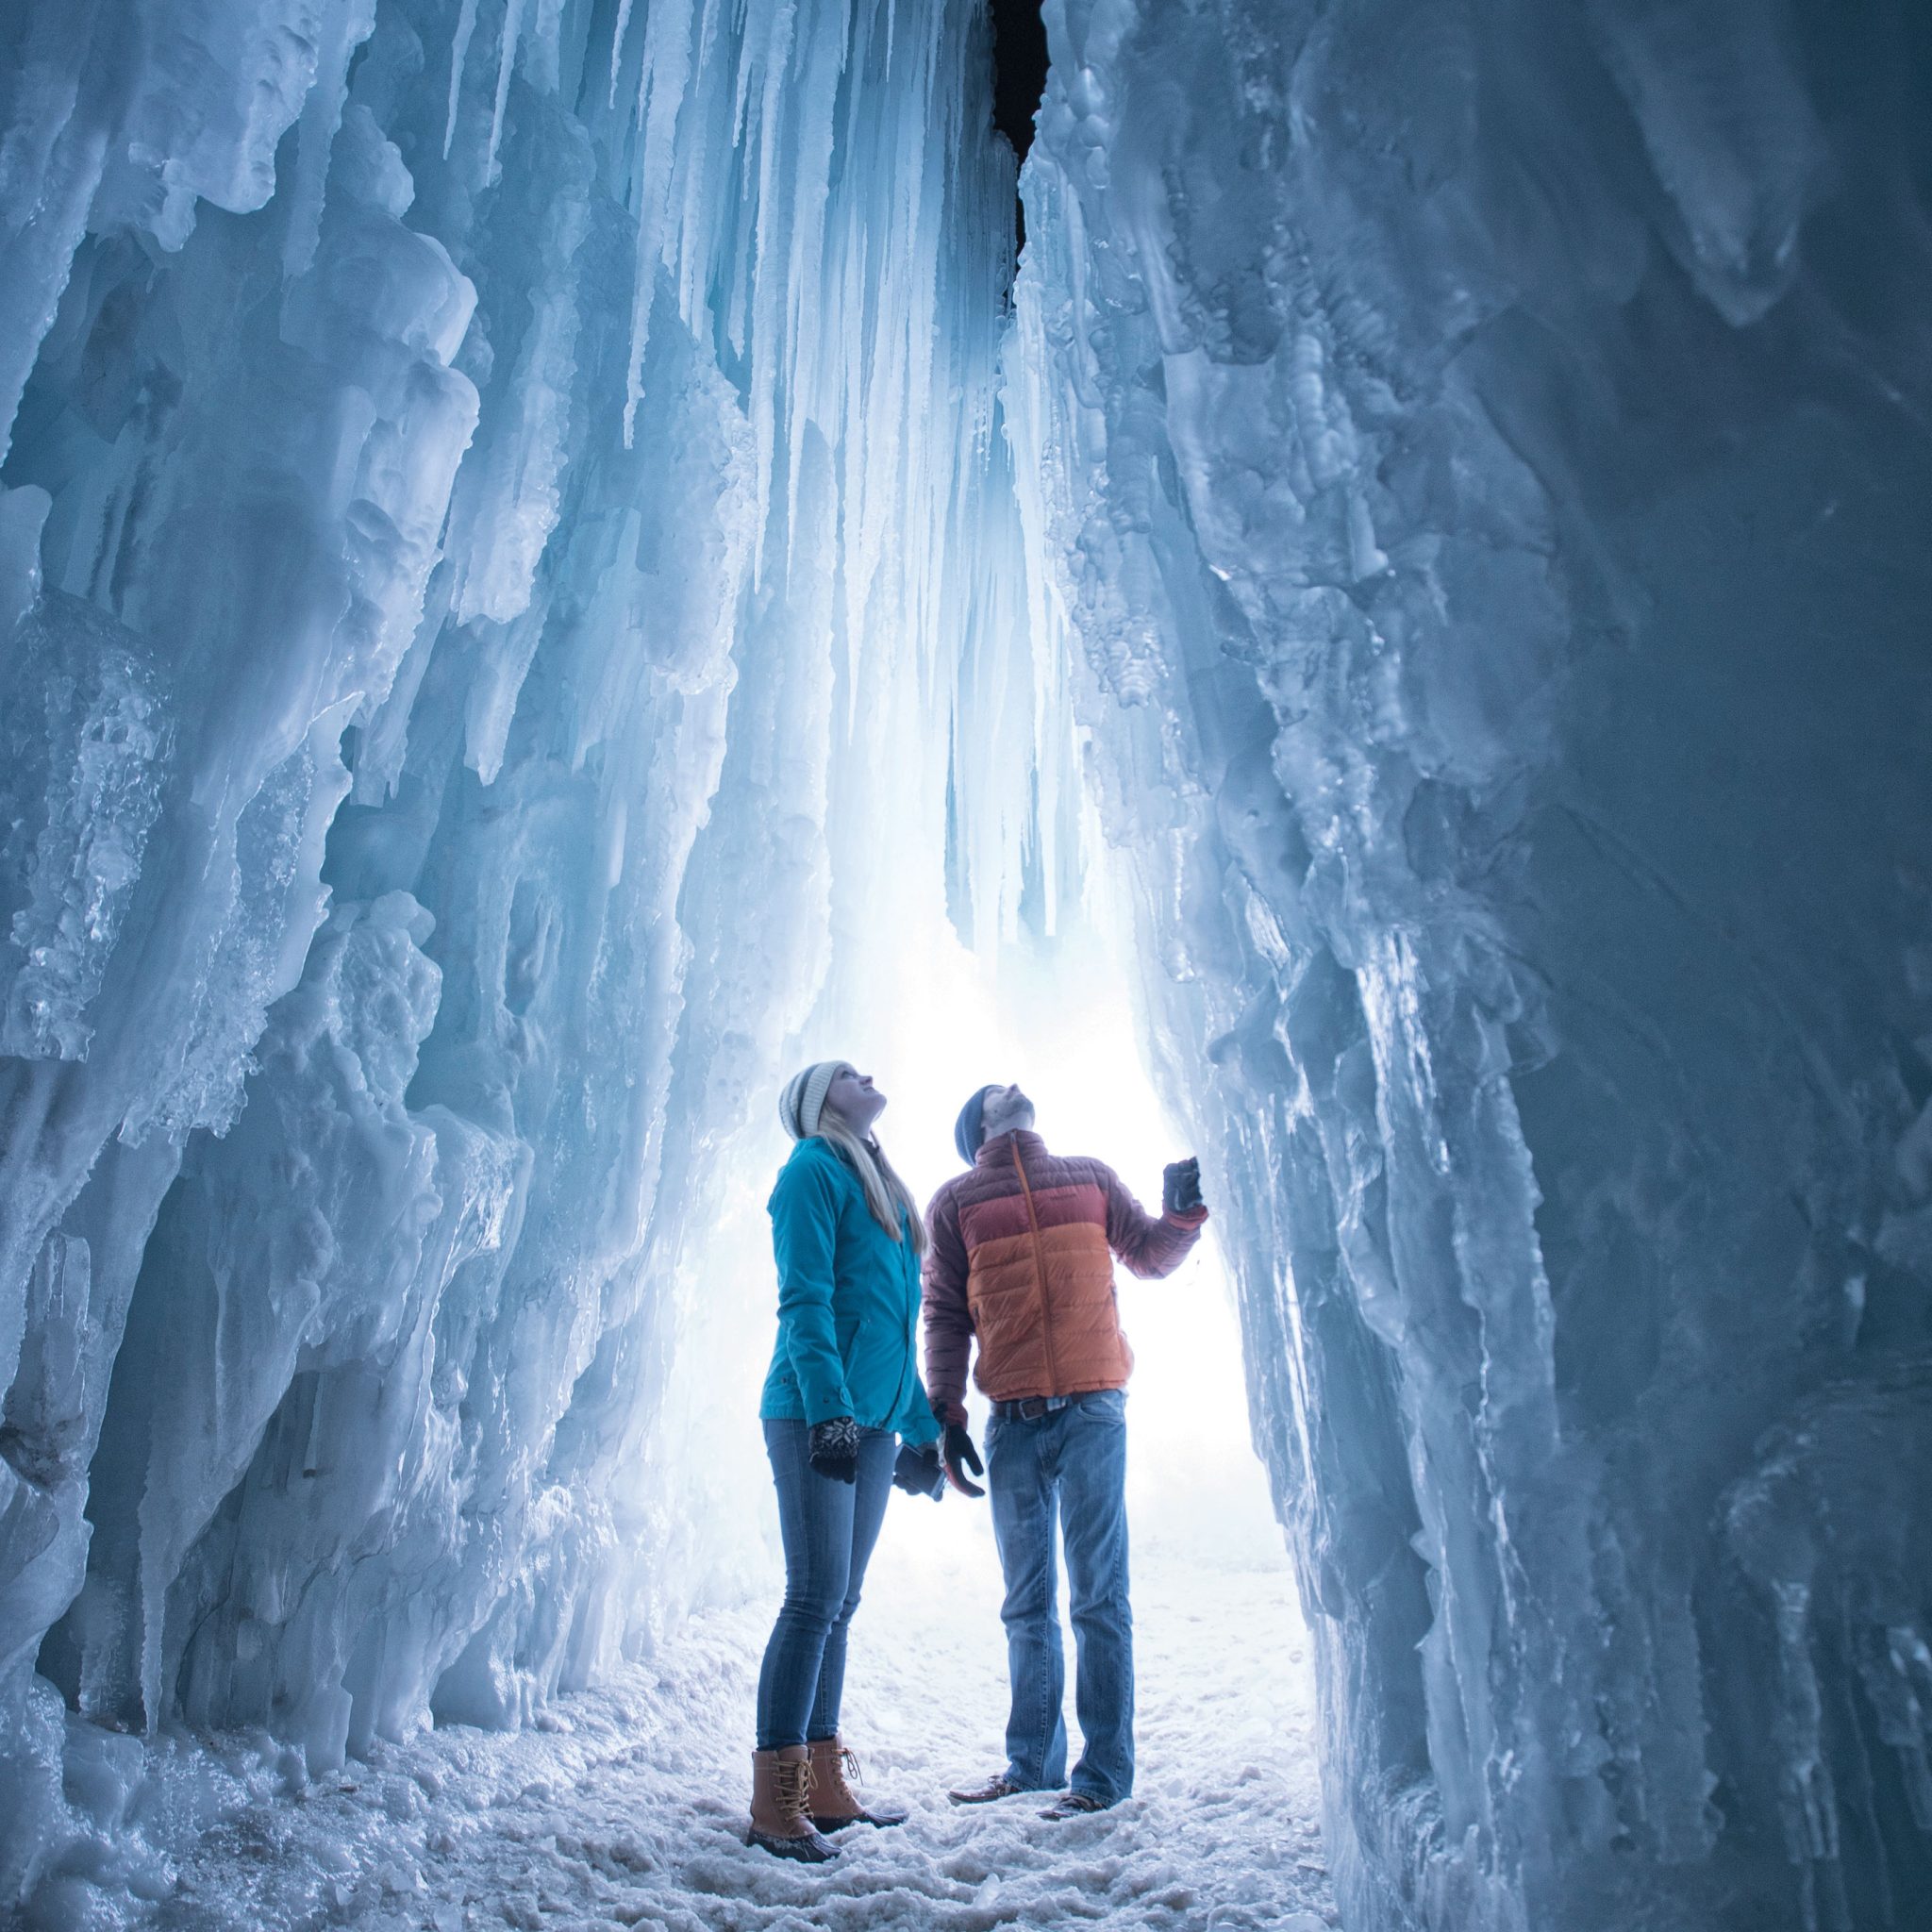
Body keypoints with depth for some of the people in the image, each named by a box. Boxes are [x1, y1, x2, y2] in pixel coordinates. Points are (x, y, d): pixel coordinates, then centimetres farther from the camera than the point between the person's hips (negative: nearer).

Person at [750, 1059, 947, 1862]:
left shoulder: (882, 1185, 21)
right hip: (815, 1414, -8)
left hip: (873, 1421, 8)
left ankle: (824, 1784, 19)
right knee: (816, 1597, -7)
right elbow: (805, 1299, -13)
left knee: (838, 1603, 11)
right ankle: (776, 1802, 2)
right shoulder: (813, 1167, -4)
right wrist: (829, 1408, -22)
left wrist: (922, 1425, 20)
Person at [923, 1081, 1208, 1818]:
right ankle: (1031, 1760, 24)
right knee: (1027, 1605, 11)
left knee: (1098, 1597, -1)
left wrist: (1183, 1212, -3)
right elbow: (944, 1315, 8)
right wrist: (946, 1417, 1)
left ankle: (1104, 1771, 8)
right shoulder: (956, 1202, 10)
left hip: (1091, 1411, -1)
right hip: (1013, 1423, 1)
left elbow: (1151, 1257, 18)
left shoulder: (1091, 1179, 13)